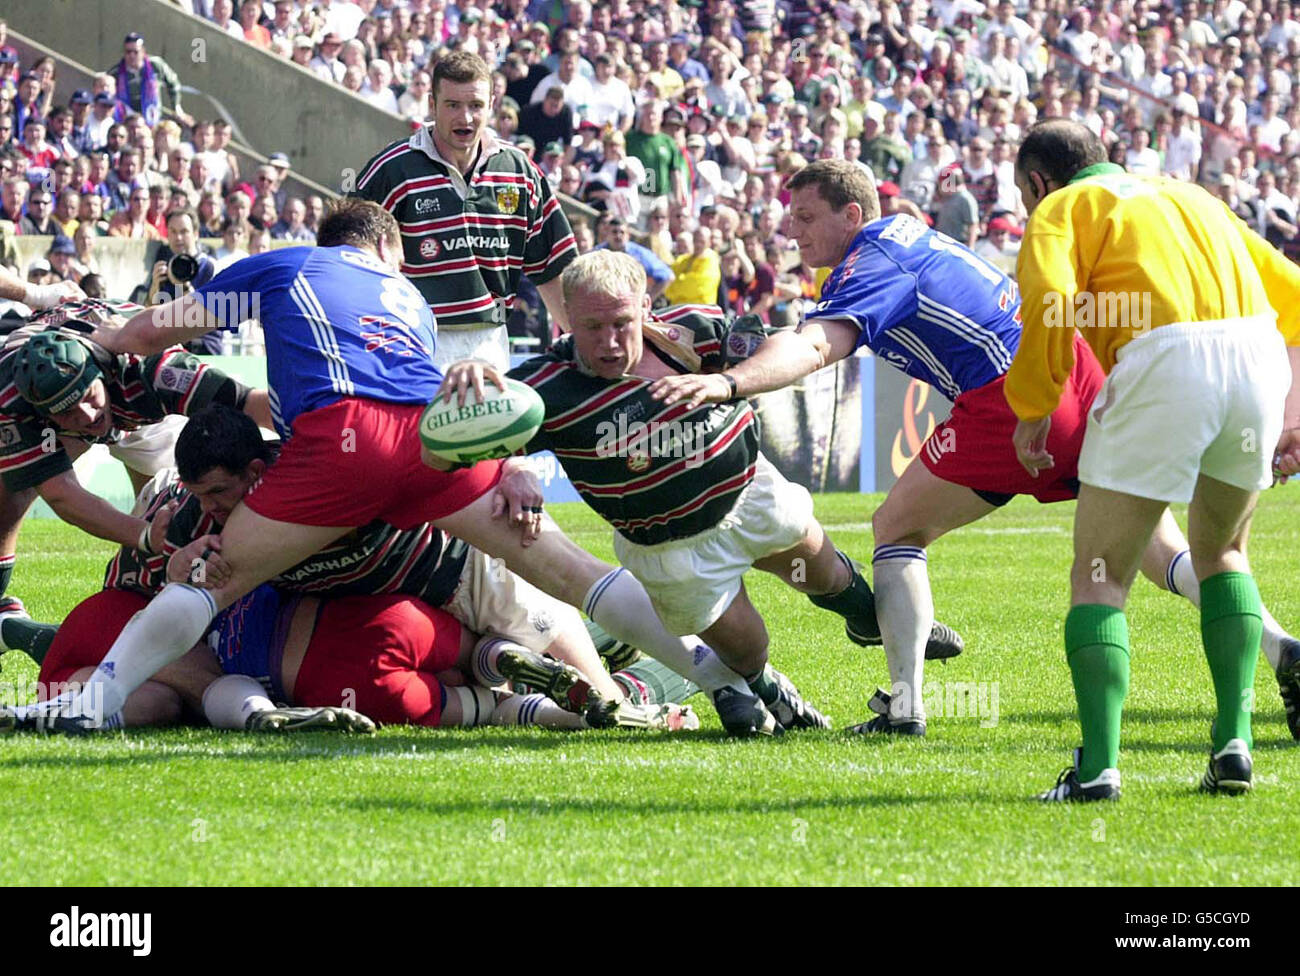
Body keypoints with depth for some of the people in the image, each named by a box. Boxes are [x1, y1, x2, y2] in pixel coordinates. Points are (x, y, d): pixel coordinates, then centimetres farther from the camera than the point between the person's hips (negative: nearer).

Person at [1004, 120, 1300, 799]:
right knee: (1222, 551, 26)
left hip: (1163, 361, -5)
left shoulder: (1061, 208, 16)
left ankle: (1099, 764, -9)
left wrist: (1031, 412, 6)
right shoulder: (1188, 196, 35)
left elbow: (1049, 306, -6)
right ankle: (1233, 744, 13)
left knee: (1100, 577, 6)